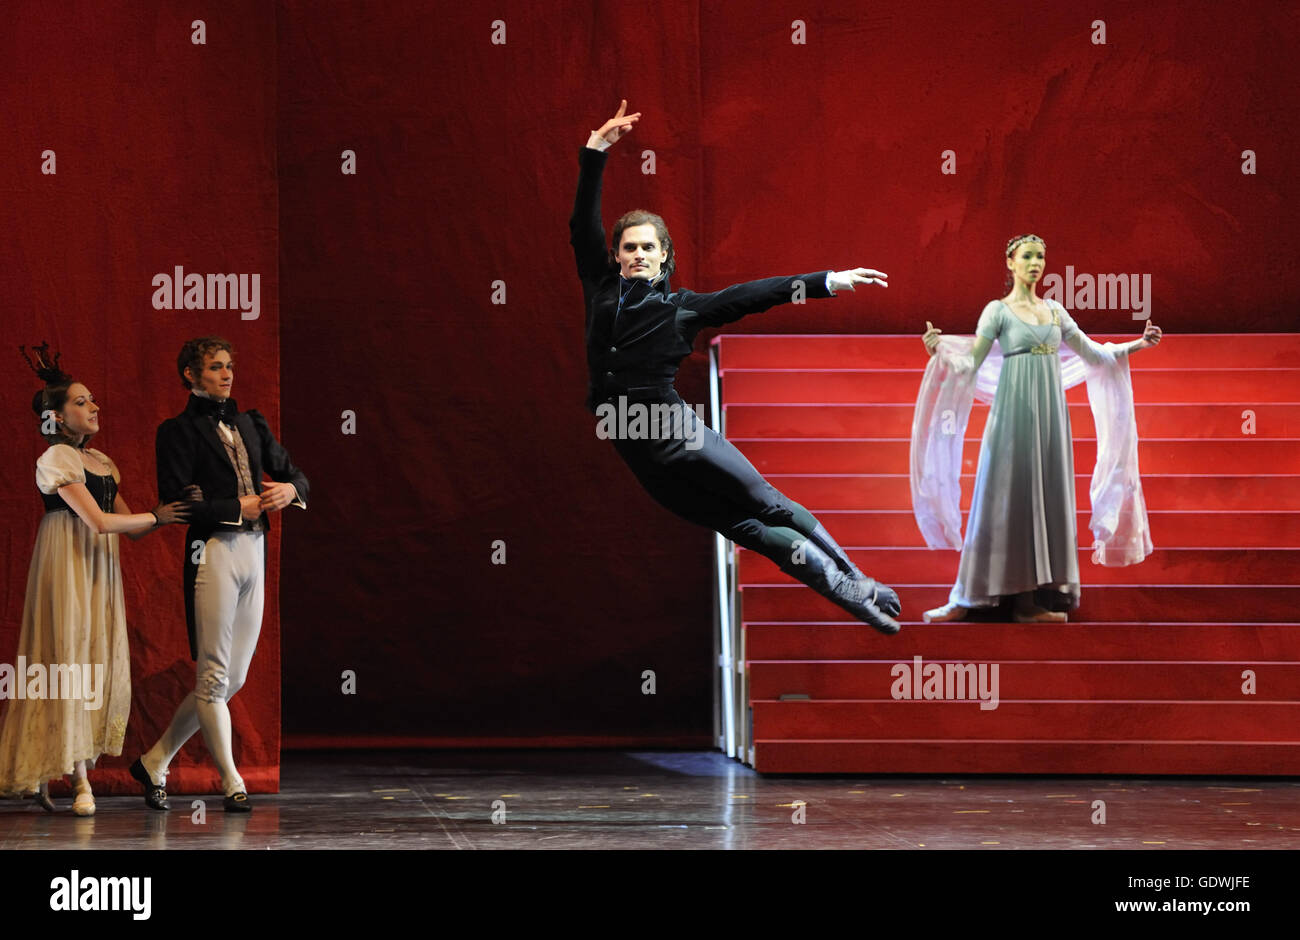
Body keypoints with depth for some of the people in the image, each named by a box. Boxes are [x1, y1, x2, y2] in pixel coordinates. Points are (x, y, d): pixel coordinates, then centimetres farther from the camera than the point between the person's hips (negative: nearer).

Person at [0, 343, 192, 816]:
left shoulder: (100, 461, 17)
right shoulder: (56, 458, -9)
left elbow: (129, 525, 16)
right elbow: (99, 521, -17)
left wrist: (165, 514, 1)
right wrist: (157, 517, -10)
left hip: (99, 568, 8)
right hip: (67, 563, -8)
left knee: (97, 665, 4)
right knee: (69, 662, -5)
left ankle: (38, 772, 9)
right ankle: (79, 781, -3)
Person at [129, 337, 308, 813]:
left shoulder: (251, 424, 17)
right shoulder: (178, 430, -2)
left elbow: (294, 474, 20)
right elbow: (176, 502, -10)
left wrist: (288, 488, -4)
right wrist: (237, 508, -12)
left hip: (253, 554, 7)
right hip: (212, 554, -7)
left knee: (232, 678, 9)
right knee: (214, 676, -4)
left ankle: (154, 762, 20)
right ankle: (232, 784, 2)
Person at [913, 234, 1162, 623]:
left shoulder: (1055, 311, 15)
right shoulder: (998, 311, 0)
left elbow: (1093, 354, 21)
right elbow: (970, 364, -6)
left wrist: (1138, 344, 15)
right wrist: (939, 349, -24)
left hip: (1050, 413, 5)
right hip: (1014, 412, -5)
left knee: (1046, 499, 1)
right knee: (1007, 499, -9)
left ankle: (1034, 600, 2)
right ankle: (965, 600, -6)